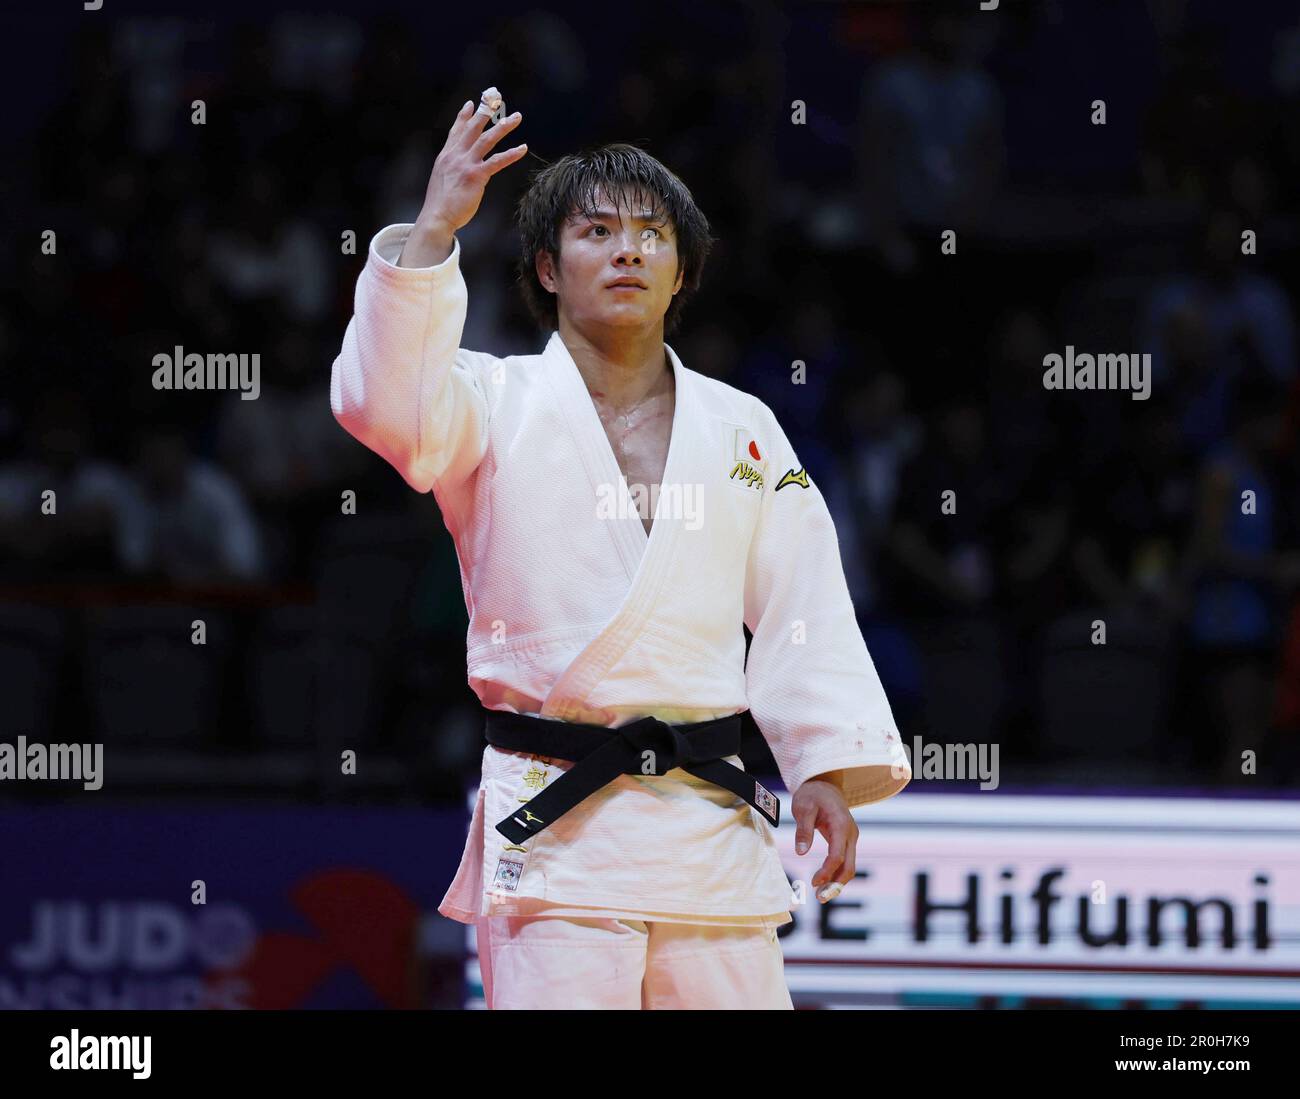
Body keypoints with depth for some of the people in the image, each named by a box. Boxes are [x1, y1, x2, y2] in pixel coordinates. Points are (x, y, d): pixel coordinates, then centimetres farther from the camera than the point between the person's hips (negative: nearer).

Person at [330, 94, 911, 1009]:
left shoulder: (743, 430, 13)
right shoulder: (498, 407, 3)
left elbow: (802, 611, 12)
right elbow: (390, 403, -20)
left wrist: (829, 769, 1)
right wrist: (435, 229, -28)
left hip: (709, 822, 4)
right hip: (553, 822, -4)